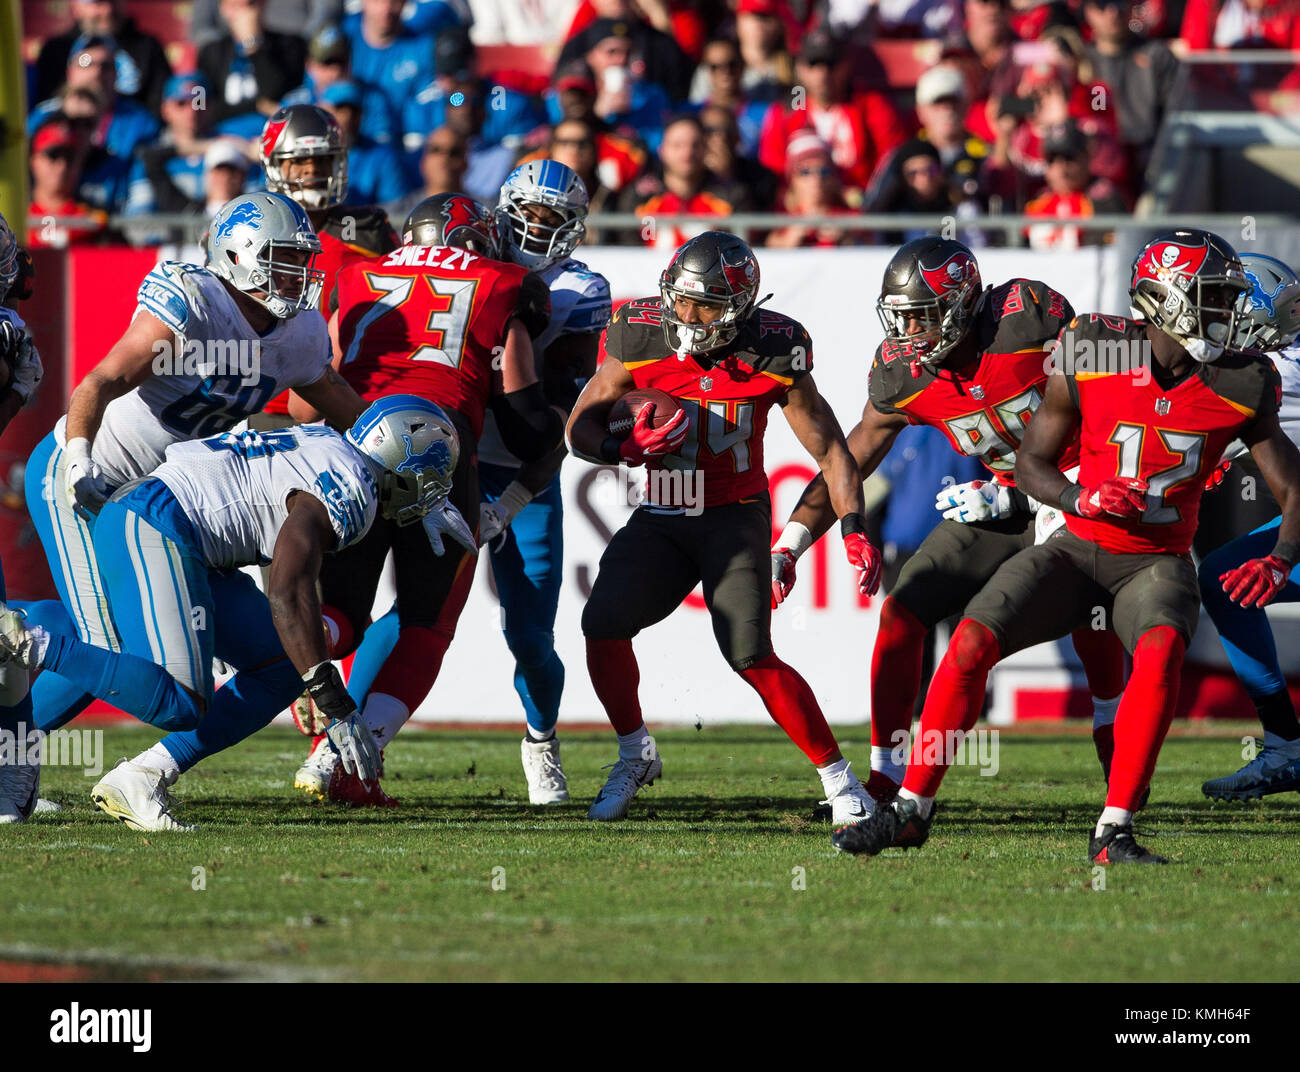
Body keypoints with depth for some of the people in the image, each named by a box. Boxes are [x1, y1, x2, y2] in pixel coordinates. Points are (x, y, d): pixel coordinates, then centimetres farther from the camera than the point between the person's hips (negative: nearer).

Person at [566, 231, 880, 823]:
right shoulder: (641, 341, -11)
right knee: (603, 625, -15)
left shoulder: (771, 354, -15)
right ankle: (635, 756, 9)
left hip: (735, 517, -3)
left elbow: (829, 447, -7)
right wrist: (628, 450, -22)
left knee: (752, 657, -17)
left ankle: (838, 778, -3)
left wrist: (854, 529, -19)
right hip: (661, 519, 3)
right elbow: (582, 425, 0)